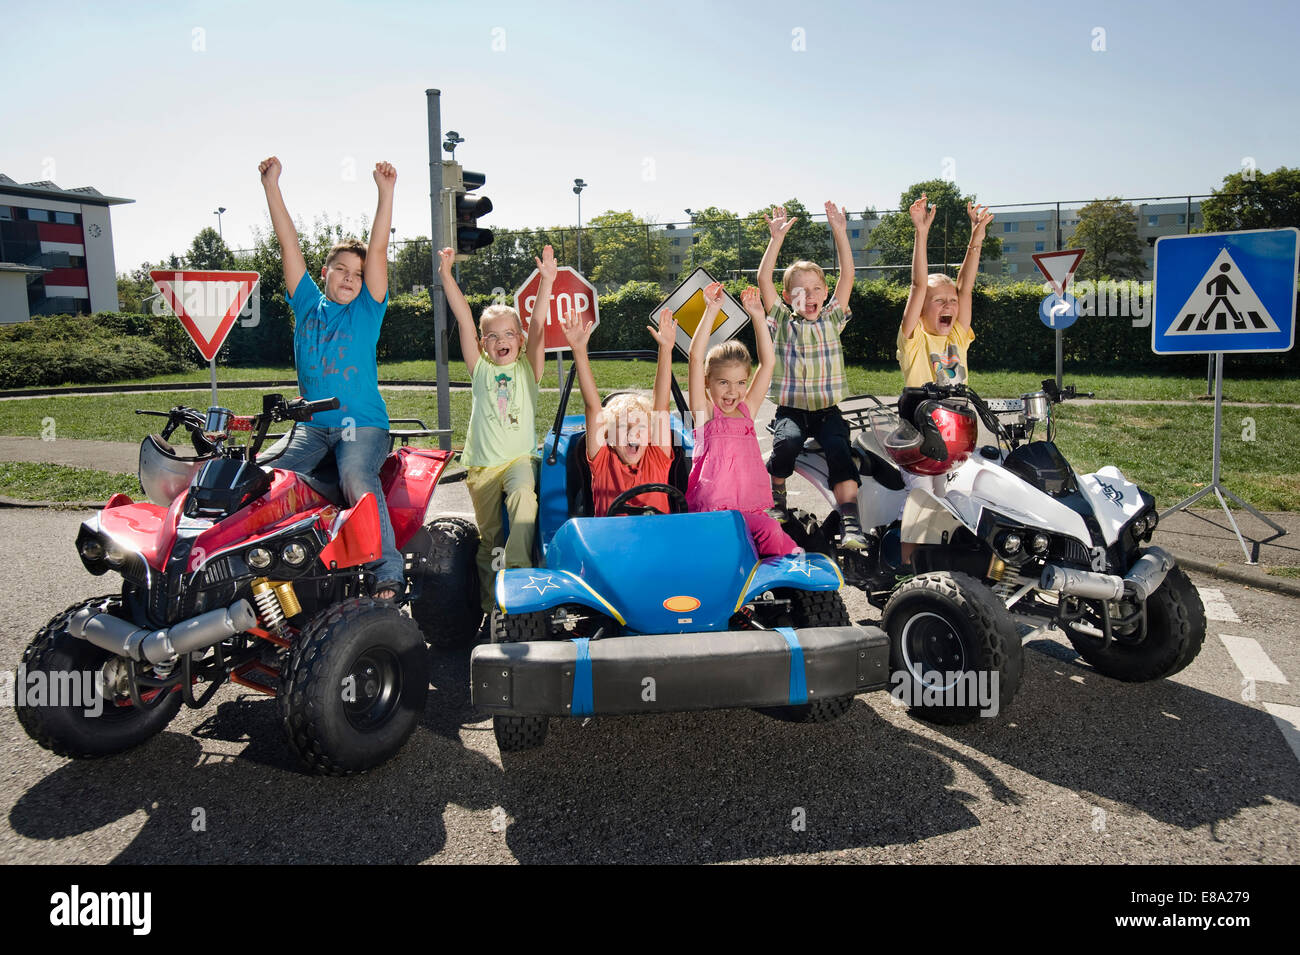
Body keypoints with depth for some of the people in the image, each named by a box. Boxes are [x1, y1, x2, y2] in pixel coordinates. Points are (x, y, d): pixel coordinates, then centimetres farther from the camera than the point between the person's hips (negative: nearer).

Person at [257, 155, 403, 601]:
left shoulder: (366, 309, 6)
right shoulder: (307, 304, 13)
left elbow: (378, 250, -3)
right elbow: (289, 246, 9)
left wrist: (385, 192, -9)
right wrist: (271, 186, 6)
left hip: (363, 423, -4)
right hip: (312, 425, 4)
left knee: (357, 480, -30)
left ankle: (390, 573, -26)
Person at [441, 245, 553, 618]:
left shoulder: (527, 369, 6)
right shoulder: (480, 369, 8)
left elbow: (538, 326, -7)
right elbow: (464, 321, 1)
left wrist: (546, 281, -18)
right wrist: (447, 276, -4)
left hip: (519, 458, -2)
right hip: (481, 464, 2)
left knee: (524, 494, -34)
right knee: (488, 537, 6)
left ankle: (517, 567, -31)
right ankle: (492, 606, 18)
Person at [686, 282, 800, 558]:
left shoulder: (746, 410, 14)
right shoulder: (705, 413, 2)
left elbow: (768, 362, 11)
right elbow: (696, 358, -9)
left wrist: (758, 317, 6)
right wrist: (711, 311, -11)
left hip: (750, 507, 5)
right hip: (713, 509, -5)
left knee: (776, 534, -20)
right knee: (769, 529, -24)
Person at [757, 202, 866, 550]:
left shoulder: (832, 319, 10)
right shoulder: (782, 321, 6)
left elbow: (847, 276, 2)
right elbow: (763, 279, -4)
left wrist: (840, 233, -4)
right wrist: (777, 238, -10)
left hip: (827, 410, 1)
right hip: (791, 409, -1)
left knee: (839, 449, -25)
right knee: (788, 441, -31)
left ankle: (850, 521, -28)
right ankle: (774, 492, -3)